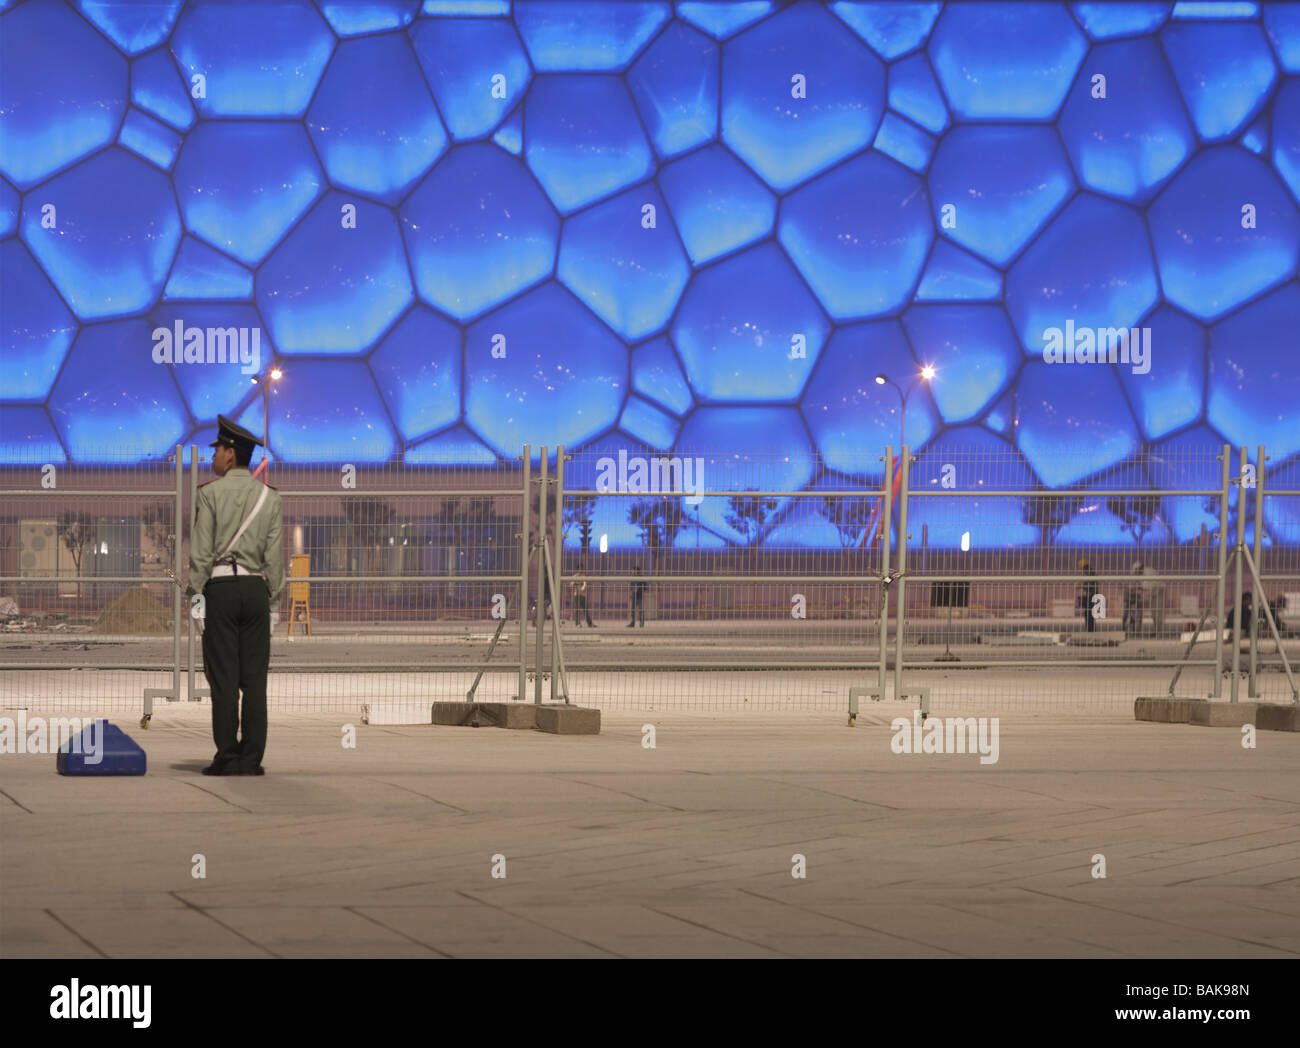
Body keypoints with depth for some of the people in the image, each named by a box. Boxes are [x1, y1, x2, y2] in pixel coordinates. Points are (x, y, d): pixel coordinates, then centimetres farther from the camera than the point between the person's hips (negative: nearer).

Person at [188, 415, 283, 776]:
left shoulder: (211, 493, -3)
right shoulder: (269, 496, 8)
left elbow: (201, 550, -5)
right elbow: (274, 553, 6)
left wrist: (194, 593, -1)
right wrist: (272, 595, 11)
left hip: (221, 586, -3)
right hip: (255, 587, 3)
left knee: (224, 677, -2)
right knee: (255, 677, 2)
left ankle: (227, 758, -4)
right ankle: (251, 758, 0)